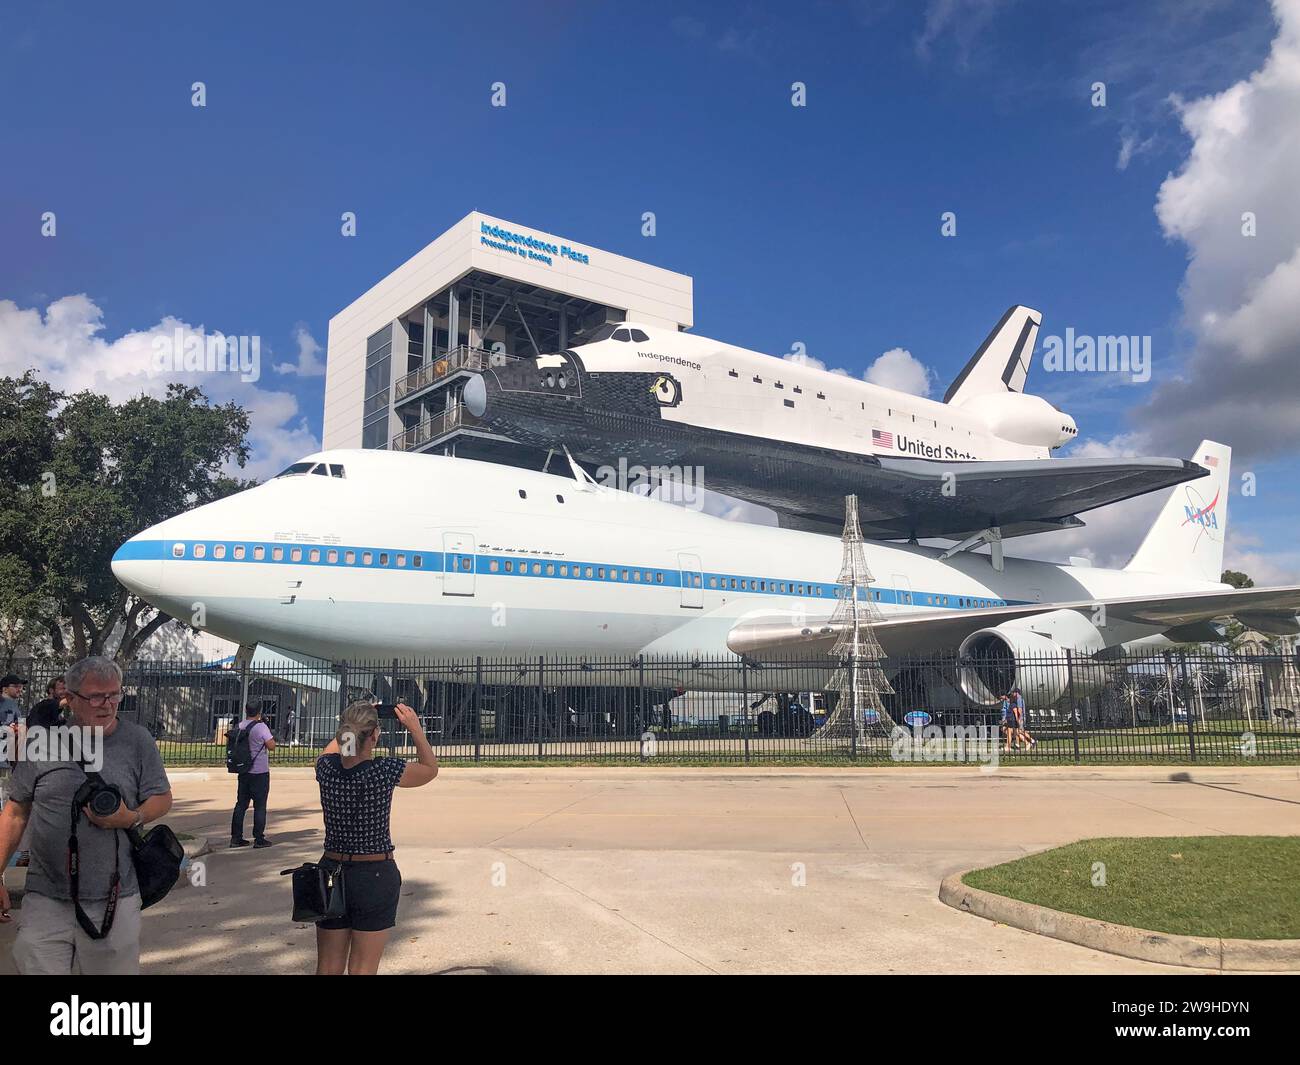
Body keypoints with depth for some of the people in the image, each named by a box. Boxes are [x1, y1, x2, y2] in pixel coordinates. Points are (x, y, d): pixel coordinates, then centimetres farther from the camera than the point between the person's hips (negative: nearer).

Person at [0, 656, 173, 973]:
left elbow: (162, 798, 6)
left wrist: (132, 817, -14)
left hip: (114, 900, 0)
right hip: (46, 899, 1)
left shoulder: (138, 740, 0)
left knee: (115, 970, 7)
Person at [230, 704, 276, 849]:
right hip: (260, 772, -6)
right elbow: (271, 746, -15)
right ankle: (259, 839, 3)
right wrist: (269, 732, -2)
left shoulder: (239, 727, 5)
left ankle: (236, 837, 15)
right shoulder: (261, 727, -14)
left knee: (241, 804, 12)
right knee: (260, 806, 1)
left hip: (243, 772, 6)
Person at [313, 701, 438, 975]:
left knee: (328, 968, 15)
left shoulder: (326, 769, -8)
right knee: (362, 970, 8)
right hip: (376, 876, -4)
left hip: (331, 871, 4)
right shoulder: (385, 771, -19)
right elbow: (430, 769, 1)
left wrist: (351, 726, 18)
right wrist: (415, 729, 3)